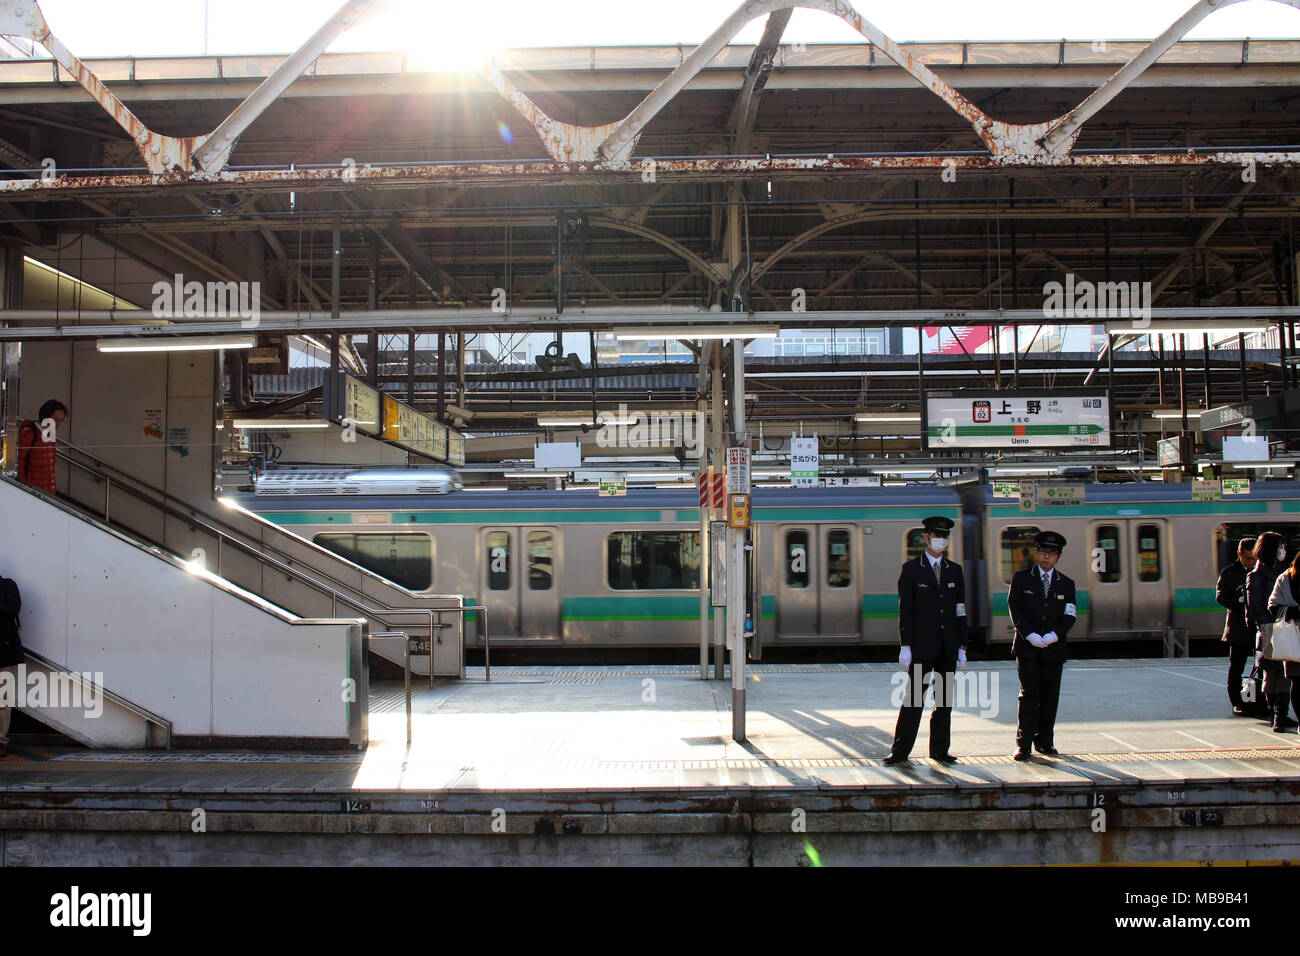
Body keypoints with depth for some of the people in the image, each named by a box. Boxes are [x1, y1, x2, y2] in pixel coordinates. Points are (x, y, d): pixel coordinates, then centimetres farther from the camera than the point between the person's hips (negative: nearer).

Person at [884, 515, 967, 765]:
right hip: (922, 646, -4)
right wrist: (905, 646, -9)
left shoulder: (955, 571, 12)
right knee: (914, 697, -4)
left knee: (945, 698, 7)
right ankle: (900, 750, 1)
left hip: (948, 648, 4)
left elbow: (960, 611, 11)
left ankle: (939, 749, 15)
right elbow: (905, 610, -3)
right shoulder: (911, 569, 0)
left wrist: (962, 647, 6)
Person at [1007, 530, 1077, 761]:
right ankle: (1023, 744, -6)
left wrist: (1053, 636, -14)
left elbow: (1069, 616, 2)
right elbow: (1015, 610, -3)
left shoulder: (1066, 584, 10)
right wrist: (1031, 636, -15)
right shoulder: (1021, 578, 4)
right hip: (1027, 647, -3)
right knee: (1029, 694, -8)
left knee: (1050, 696, 6)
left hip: (1054, 647, 3)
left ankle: (1044, 741, 17)